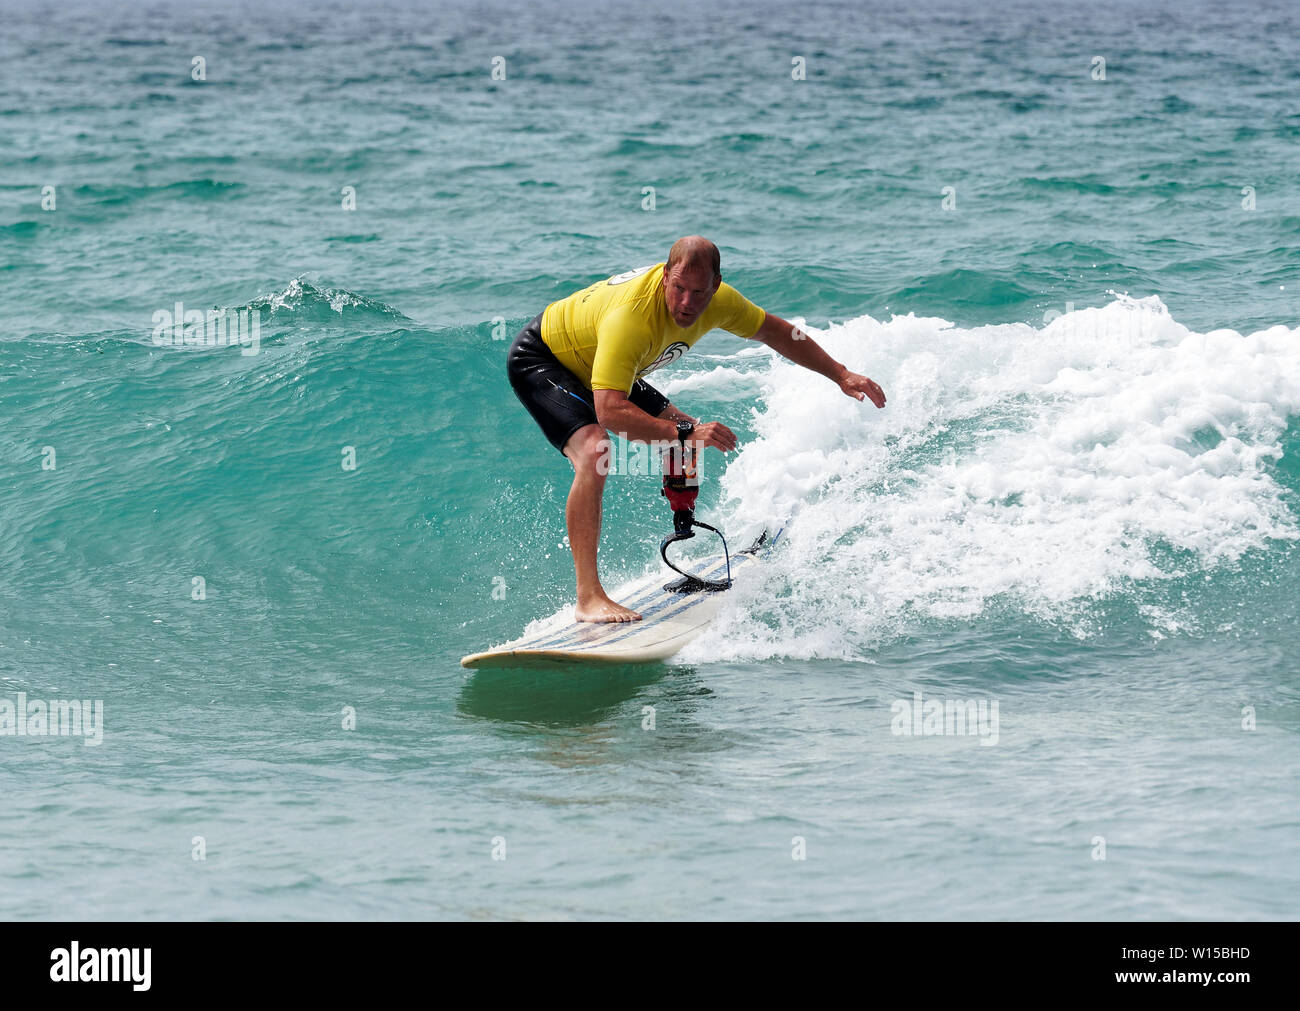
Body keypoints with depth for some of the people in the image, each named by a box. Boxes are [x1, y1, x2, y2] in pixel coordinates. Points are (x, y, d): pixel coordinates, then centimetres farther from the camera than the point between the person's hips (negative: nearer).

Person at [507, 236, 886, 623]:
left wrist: (841, 375, 5)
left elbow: (775, 331, 2)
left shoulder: (716, 299, -18)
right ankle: (589, 597, -33)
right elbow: (609, 412, -48)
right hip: (539, 360, -9)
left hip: (591, 367, 9)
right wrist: (684, 434, -54)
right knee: (594, 452, -32)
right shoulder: (630, 318, -42)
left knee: (688, 440, 9)